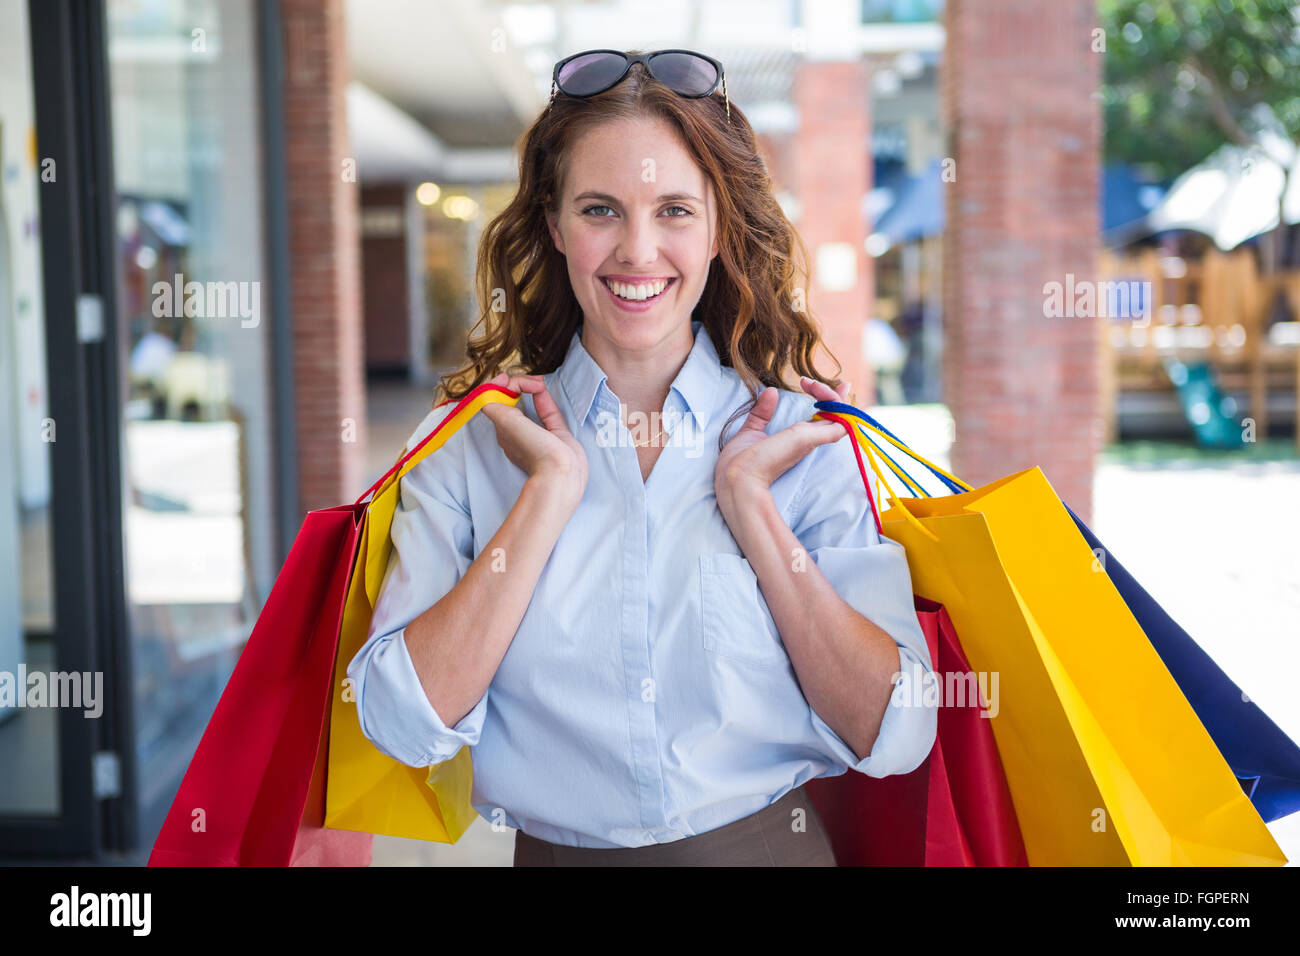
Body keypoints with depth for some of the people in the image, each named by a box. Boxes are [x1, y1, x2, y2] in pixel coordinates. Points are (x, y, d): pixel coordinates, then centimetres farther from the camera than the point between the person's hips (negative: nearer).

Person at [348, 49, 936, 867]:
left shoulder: (805, 439, -4)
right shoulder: (469, 443, -4)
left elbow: (894, 737, -11)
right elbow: (408, 725, -14)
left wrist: (749, 500, -14)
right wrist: (550, 490, -16)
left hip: (770, 842, 0)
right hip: (555, 847, 0)